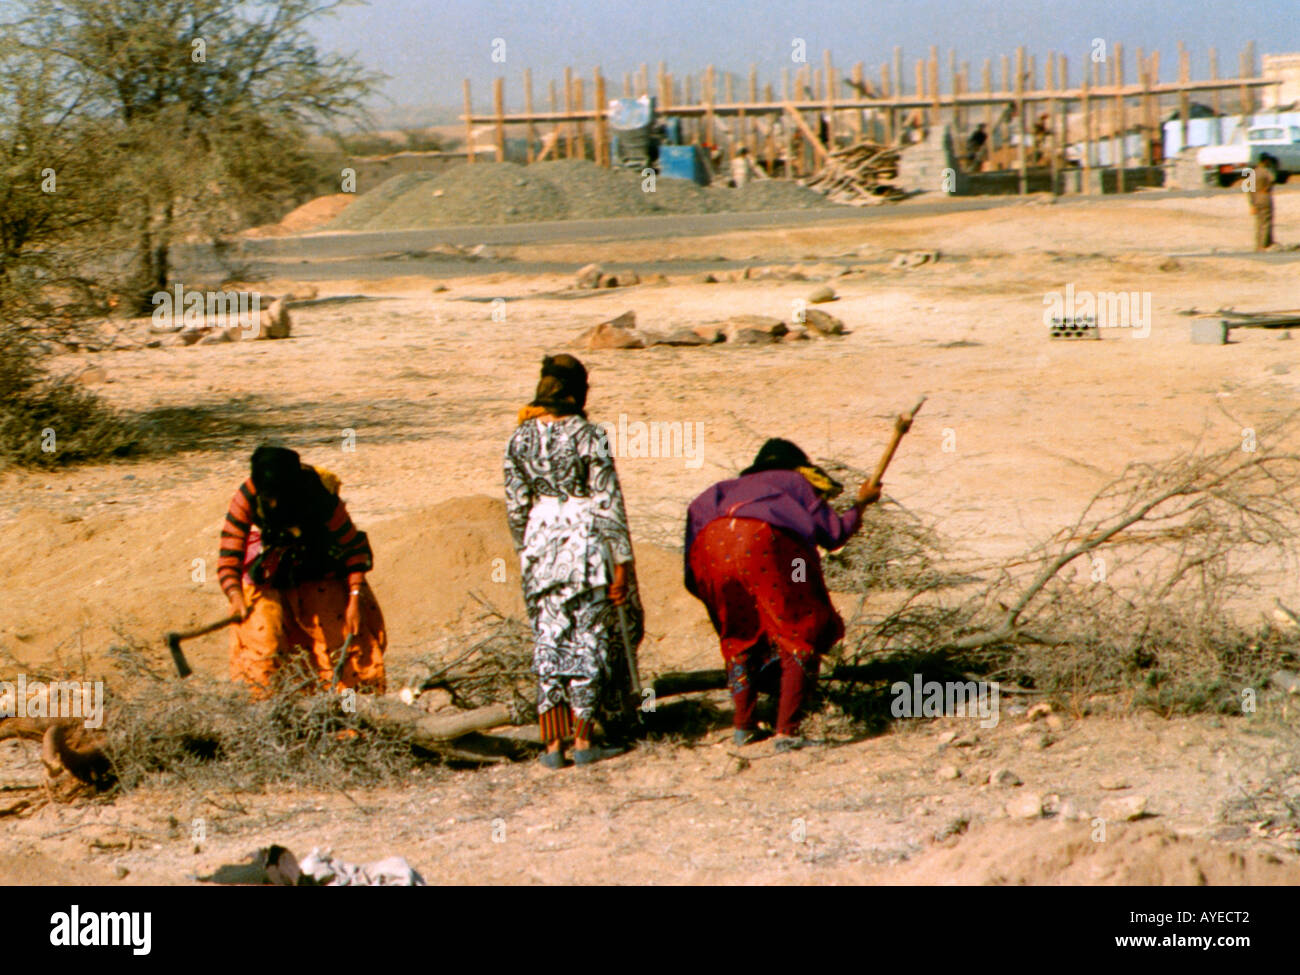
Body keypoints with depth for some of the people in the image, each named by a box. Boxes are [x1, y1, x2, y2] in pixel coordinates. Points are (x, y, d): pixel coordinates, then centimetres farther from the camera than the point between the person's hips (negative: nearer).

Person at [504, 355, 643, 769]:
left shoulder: (521, 438, 2)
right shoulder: (588, 436, -11)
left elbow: (516, 506, 6)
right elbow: (608, 502, -10)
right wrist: (622, 562, -6)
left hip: (541, 544, 4)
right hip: (587, 544, -4)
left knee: (549, 642, 9)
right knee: (589, 640, 6)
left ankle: (553, 742, 8)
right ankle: (583, 740, 9)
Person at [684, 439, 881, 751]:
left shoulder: (739, 485, 39)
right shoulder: (797, 482, 28)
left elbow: (701, 507, 25)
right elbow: (833, 534, 22)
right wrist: (861, 503, 38)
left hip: (709, 547, 5)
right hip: (764, 543, -5)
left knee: (740, 636, 24)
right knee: (800, 636, 6)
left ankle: (743, 725, 21)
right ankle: (786, 731, -5)